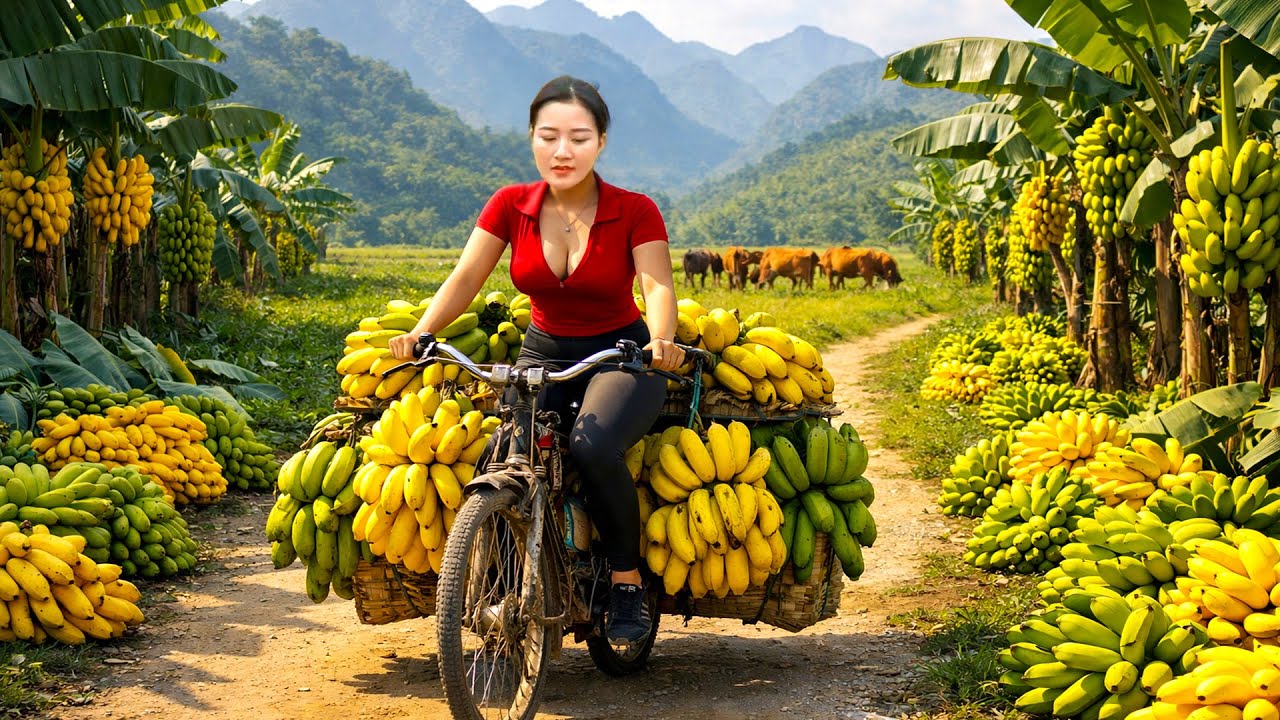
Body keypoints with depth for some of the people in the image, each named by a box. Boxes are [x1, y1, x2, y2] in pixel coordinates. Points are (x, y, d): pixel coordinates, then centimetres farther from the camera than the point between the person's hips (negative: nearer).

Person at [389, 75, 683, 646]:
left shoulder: (635, 212, -11)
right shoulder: (510, 207, -4)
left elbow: (657, 285, -22)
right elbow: (465, 277, -11)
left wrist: (660, 341, -44)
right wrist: (421, 332, -30)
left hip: (621, 357, -3)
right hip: (543, 355, 3)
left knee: (592, 446, -34)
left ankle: (628, 584, -12)